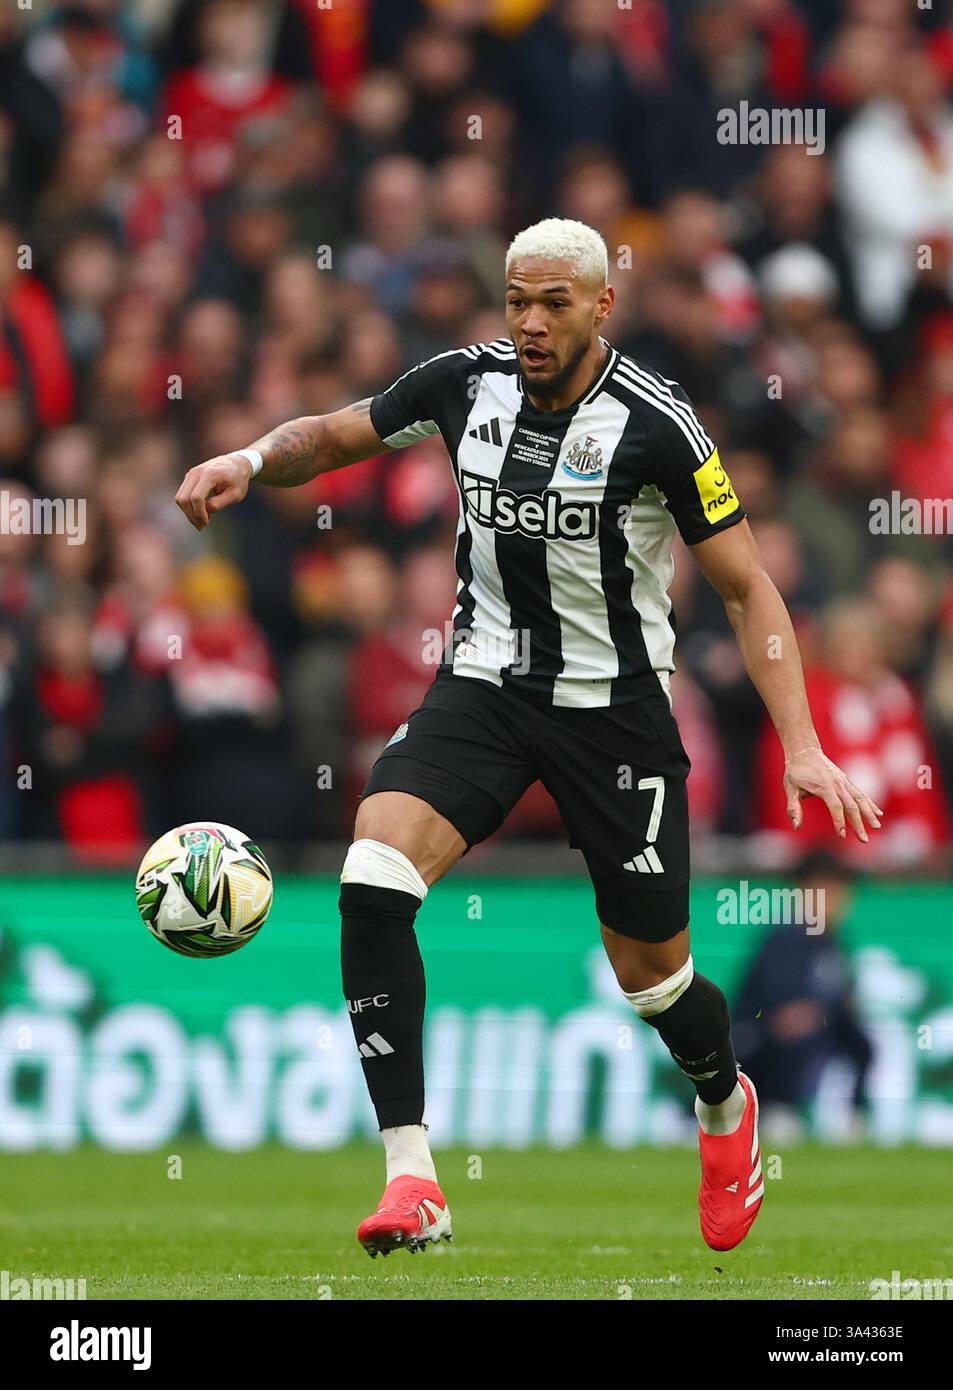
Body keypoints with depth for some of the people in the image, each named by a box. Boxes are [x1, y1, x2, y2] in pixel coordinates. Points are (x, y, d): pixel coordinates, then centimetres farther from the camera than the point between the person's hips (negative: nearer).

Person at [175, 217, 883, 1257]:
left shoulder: (653, 424, -14)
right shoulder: (467, 383, -3)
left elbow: (747, 588, -9)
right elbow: (332, 437, 13)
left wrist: (800, 745, -17)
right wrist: (250, 459, -11)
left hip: (614, 705, -3)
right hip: (482, 690, 3)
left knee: (651, 975, 6)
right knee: (372, 878, -23)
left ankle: (725, 1105, 44)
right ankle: (411, 1179, -25)